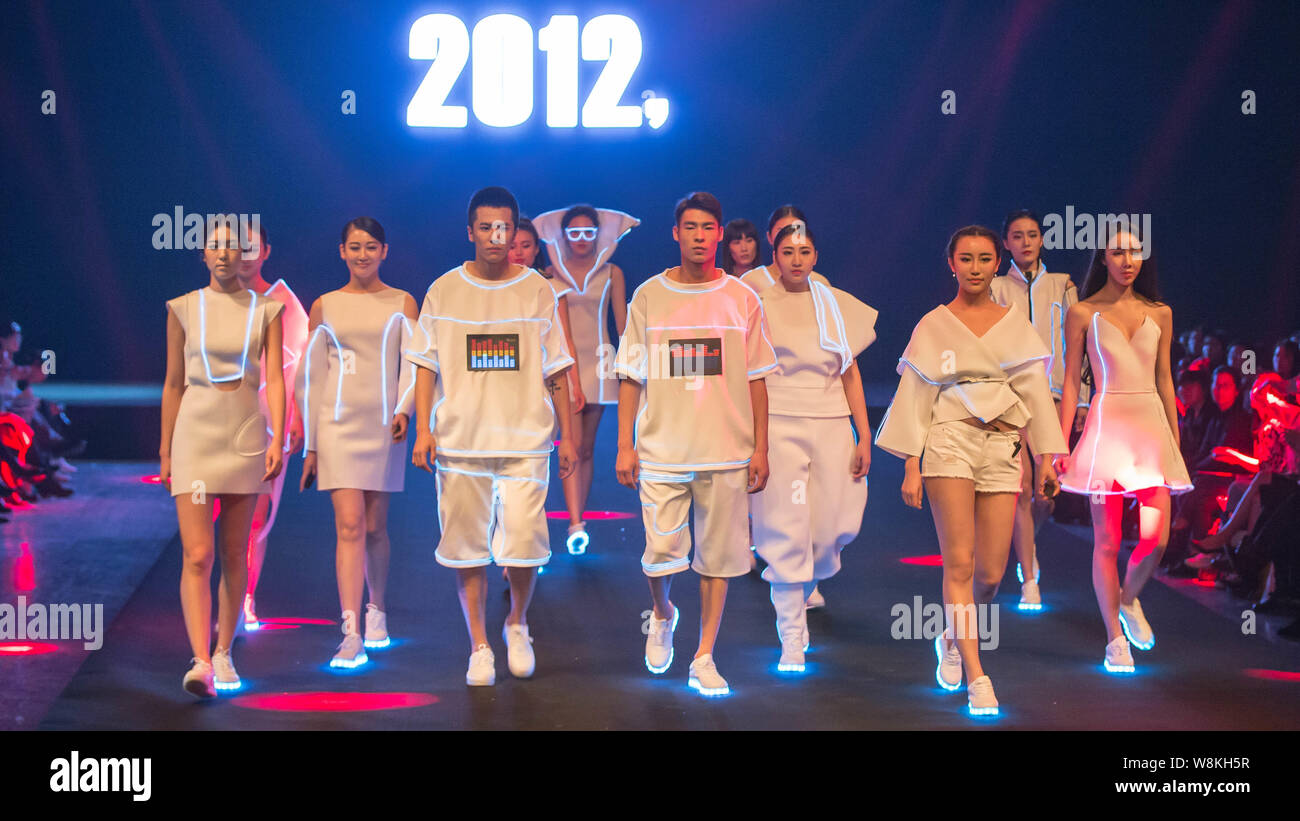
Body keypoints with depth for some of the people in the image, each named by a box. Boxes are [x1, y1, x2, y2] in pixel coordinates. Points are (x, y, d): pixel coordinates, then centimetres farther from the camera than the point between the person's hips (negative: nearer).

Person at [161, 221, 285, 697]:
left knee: (234, 556, 7)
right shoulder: (184, 309, 5)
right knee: (197, 555, -12)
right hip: (196, 434, -1)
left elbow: (275, 379, -1)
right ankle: (201, 662, -19)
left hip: (247, 435, 1)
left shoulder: (265, 310, 5)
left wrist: (277, 439, -13)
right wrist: (165, 451, 10)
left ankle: (223, 653, 20)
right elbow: (173, 384, 9)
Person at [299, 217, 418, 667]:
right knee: (349, 525, -11)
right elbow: (313, 378, 10)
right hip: (338, 424, 0)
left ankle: (377, 612, 29)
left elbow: (412, 365, 1)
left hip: (384, 425, 1)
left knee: (375, 526, 7)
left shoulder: (402, 304, 7)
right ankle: (351, 635, -16)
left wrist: (403, 410, -19)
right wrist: (310, 446, 8)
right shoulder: (324, 308, 8)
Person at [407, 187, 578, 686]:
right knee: (467, 548, 3)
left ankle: (517, 626, 20)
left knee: (523, 545, -8)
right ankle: (479, 648, 16)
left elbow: (556, 371, 9)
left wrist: (566, 435, 7)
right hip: (459, 440, 1)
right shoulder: (443, 291, 5)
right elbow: (427, 366, 6)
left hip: (526, 440, 0)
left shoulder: (538, 291, 6)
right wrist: (423, 429, -3)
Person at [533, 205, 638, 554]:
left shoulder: (611, 273, 7)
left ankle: (577, 521, 15)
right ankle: (576, 525, -19)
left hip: (598, 363, 2)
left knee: (587, 448, 7)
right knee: (572, 443, -12)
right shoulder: (551, 274, 5)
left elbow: (622, 322, 6)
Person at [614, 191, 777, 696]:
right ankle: (662, 614, 28)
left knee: (718, 557, 2)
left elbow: (756, 380, 7)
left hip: (727, 452, 0)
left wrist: (760, 448, 2)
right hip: (661, 450, 0)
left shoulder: (742, 299, 4)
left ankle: (704, 660, 13)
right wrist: (625, 445, 0)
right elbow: (631, 376, 6)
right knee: (661, 553, -5)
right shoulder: (648, 297, 4)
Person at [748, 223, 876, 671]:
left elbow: (851, 374, 11)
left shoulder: (839, 306, 10)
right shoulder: (760, 306, 2)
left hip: (831, 424, 3)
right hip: (778, 427, -3)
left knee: (830, 531, 0)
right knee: (786, 533, -7)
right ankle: (791, 640, -1)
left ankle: (795, 593, 31)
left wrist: (864, 438, 6)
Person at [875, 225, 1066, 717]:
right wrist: (912, 466, 1)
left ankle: (955, 638, 29)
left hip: (1002, 447, 2)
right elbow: (915, 397, 6)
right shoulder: (933, 326, 7)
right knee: (960, 563, -11)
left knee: (991, 573, 0)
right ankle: (977, 678, -9)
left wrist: (1046, 458, 8)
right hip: (950, 441, -2)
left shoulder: (1015, 323, 12)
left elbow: (1035, 391, 13)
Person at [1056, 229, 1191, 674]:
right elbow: (1071, 381, 2)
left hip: (1153, 424, 3)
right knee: (1107, 541, -1)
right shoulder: (1083, 313, 1)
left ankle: (1128, 599, 27)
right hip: (1107, 424, -3)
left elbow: (1165, 381, 14)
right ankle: (1115, 640, 12)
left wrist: (1176, 442, 13)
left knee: (1157, 538, -5)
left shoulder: (1159, 315, 10)